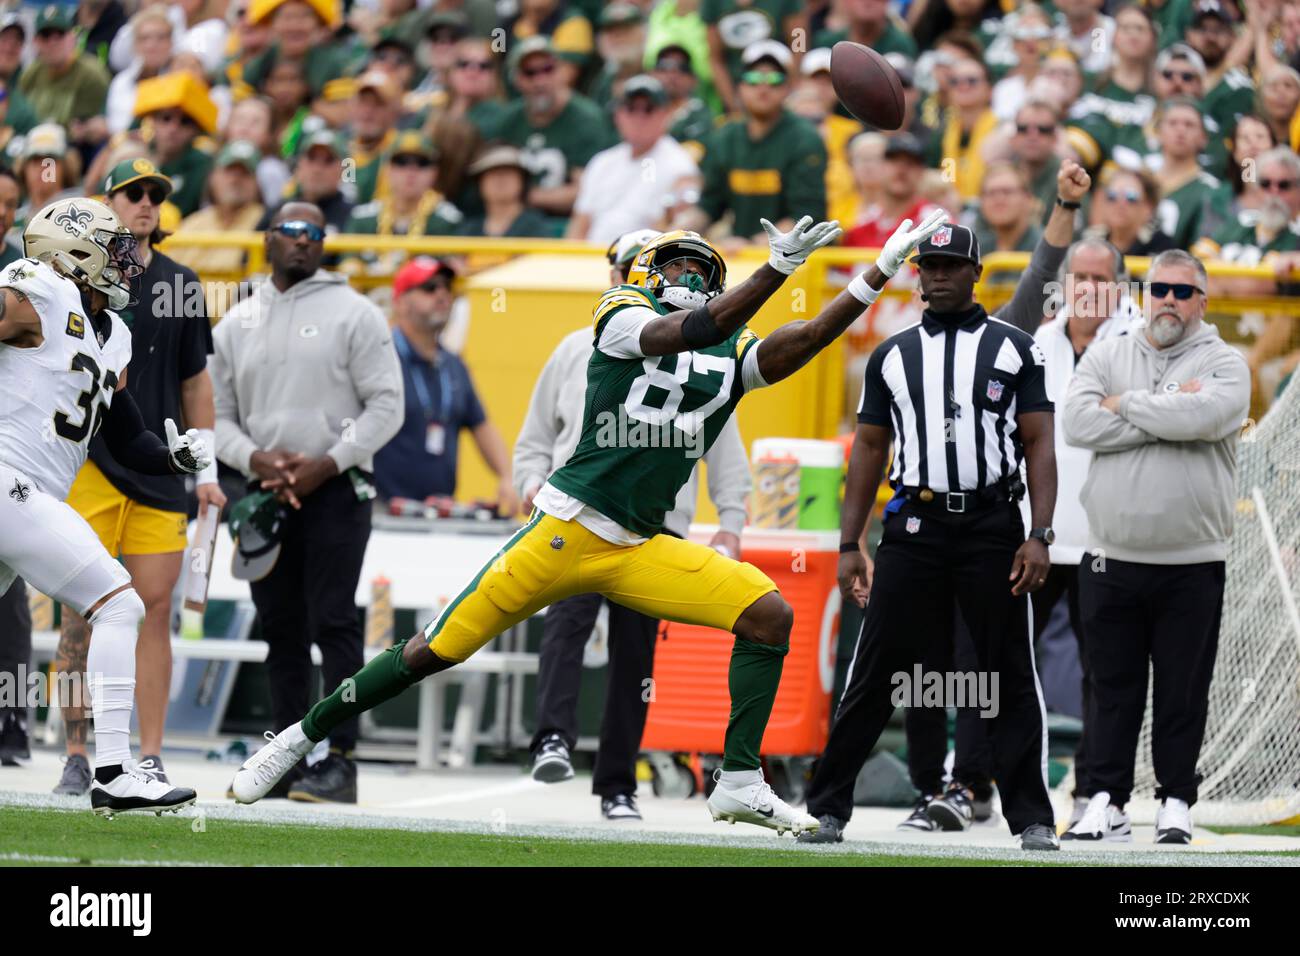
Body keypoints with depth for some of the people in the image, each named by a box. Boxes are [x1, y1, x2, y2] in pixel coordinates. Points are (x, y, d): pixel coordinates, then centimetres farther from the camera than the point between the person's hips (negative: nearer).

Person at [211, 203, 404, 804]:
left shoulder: (351, 313, 0)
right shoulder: (236, 324, 12)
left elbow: (386, 404, -4)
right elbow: (218, 414, 13)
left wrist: (329, 463, -13)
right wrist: (254, 458, -7)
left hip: (335, 491, -5)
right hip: (266, 495, 5)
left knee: (332, 623, -11)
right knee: (281, 630, 7)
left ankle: (339, 760, -12)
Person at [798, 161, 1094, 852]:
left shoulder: (1013, 347, 6)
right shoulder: (893, 355, 12)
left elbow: (1039, 444, 2)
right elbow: (869, 451, 12)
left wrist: (1039, 536, -10)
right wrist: (848, 546, 5)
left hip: (993, 528, -1)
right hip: (914, 528, 1)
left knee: (1011, 677, 0)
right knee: (874, 674, -1)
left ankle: (1032, 820, 6)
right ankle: (826, 811, 5)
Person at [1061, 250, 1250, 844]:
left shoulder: (1224, 364, 2)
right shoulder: (1107, 356, 9)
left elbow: (1202, 416, -20)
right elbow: (1079, 422, -9)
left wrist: (1125, 404, -8)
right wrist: (1165, 416, -12)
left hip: (1192, 564, -2)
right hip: (1111, 557, 2)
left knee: (1183, 691, 3)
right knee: (1113, 685, 6)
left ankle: (1176, 802, 12)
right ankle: (1107, 801, 12)